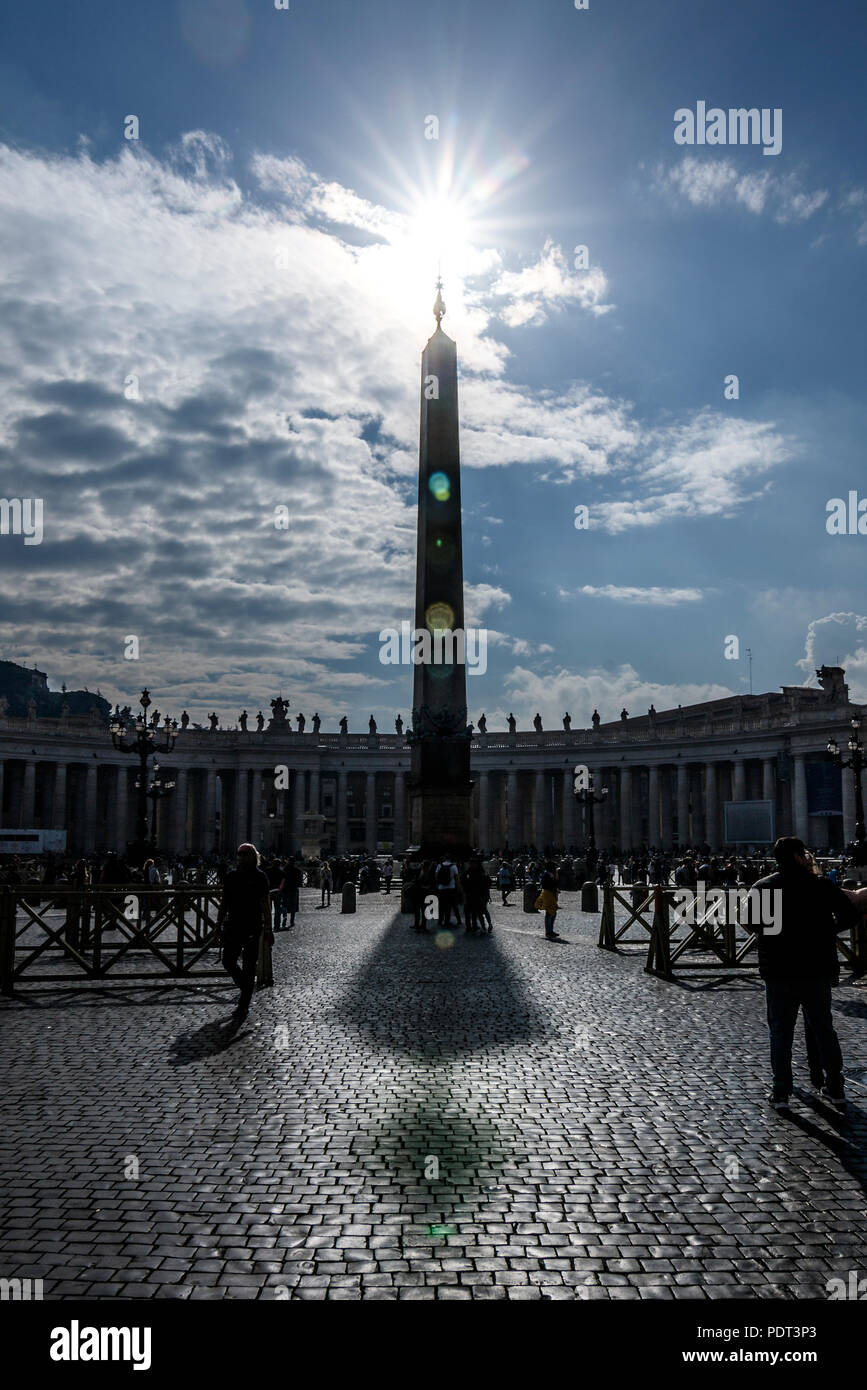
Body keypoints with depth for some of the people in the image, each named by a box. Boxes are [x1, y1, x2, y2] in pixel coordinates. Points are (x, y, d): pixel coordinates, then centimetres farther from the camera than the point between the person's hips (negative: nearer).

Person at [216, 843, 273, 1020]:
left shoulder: (259, 877, -6)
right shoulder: (231, 876, 7)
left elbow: (266, 905, -8)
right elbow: (224, 902, 14)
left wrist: (268, 930, -12)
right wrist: (219, 924, 11)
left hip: (252, 927, -5)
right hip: (233, 925, 5)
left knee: (248, 967, 0)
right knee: (228, 962, 5)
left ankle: (244, 1005, 10)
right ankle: (245, 989, 32)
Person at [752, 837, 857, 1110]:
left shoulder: (762, 887, -1)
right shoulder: (821, 885, -4)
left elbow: (752, 923, 6)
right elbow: (850, 914, -2)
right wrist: (826, 929, 11)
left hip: (778, 973, 0)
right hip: (818, 971, 0)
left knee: (780, 1032, 6)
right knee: (823, 1028, 14)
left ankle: (781, 1092, 7)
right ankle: (834, 1088, 18)